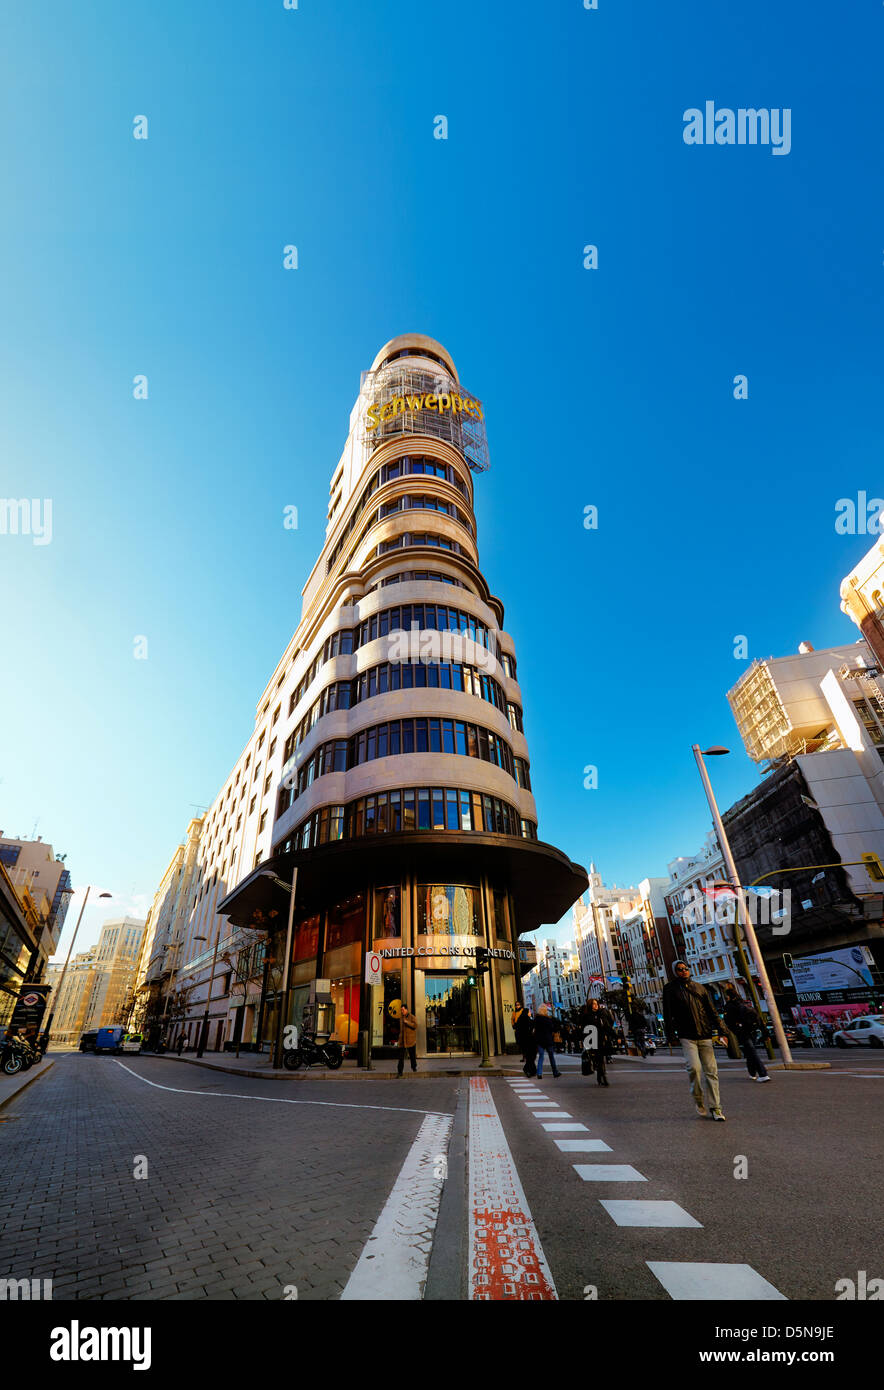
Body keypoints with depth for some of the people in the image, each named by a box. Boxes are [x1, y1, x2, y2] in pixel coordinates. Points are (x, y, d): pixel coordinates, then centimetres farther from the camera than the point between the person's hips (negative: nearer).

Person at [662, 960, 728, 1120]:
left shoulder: (700, 987, 14)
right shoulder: (670, 989, 3)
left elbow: (711, 1011, 15)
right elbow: (668, 1015, 1)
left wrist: (718, 1029, 6)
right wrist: (670, 1036, -4)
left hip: (705, 1035, 3)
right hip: (687, 1036, -3)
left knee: (711, 1070, 1)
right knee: (694, 1067, -16)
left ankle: (715, 1107, 12)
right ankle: (698, 1099, 7)